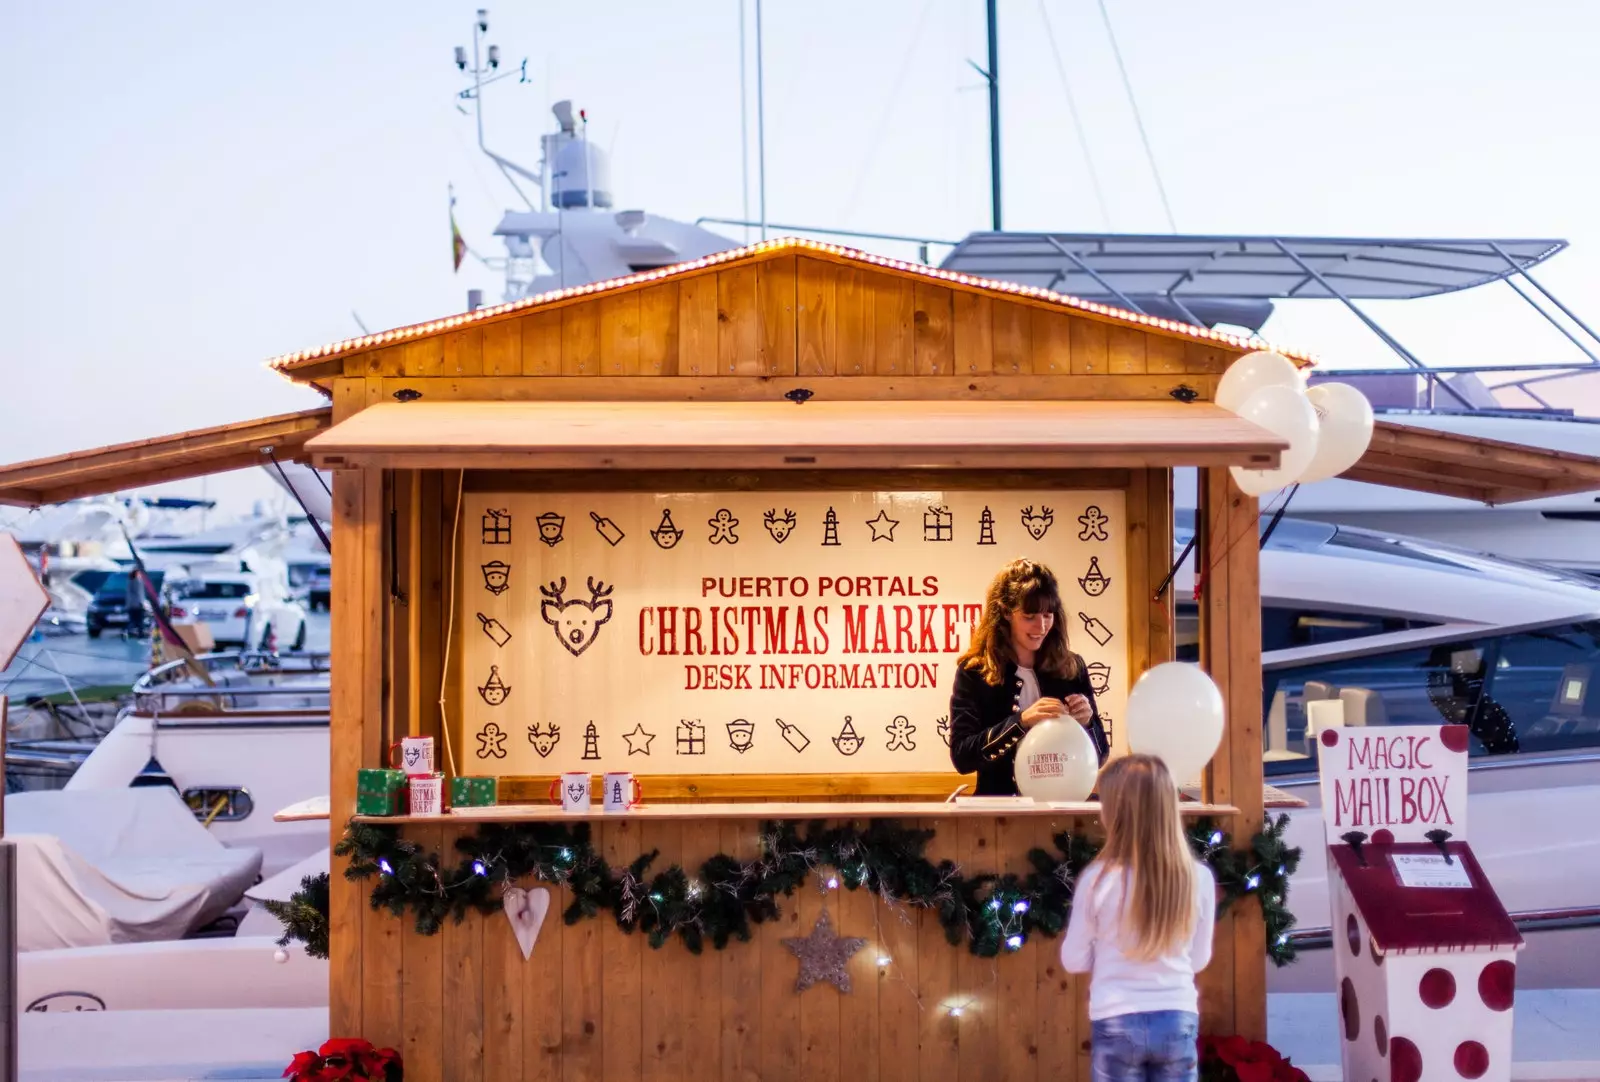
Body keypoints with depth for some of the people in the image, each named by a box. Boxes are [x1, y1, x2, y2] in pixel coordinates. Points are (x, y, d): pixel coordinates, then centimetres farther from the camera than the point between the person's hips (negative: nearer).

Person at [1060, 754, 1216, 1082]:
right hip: (1178, 1021, 2)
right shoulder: (1199, 878, -6)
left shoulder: (1099, 880, -14)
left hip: (1117, 1024, -2)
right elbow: (1199, 958, 7)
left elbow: (1074, 960, -2)